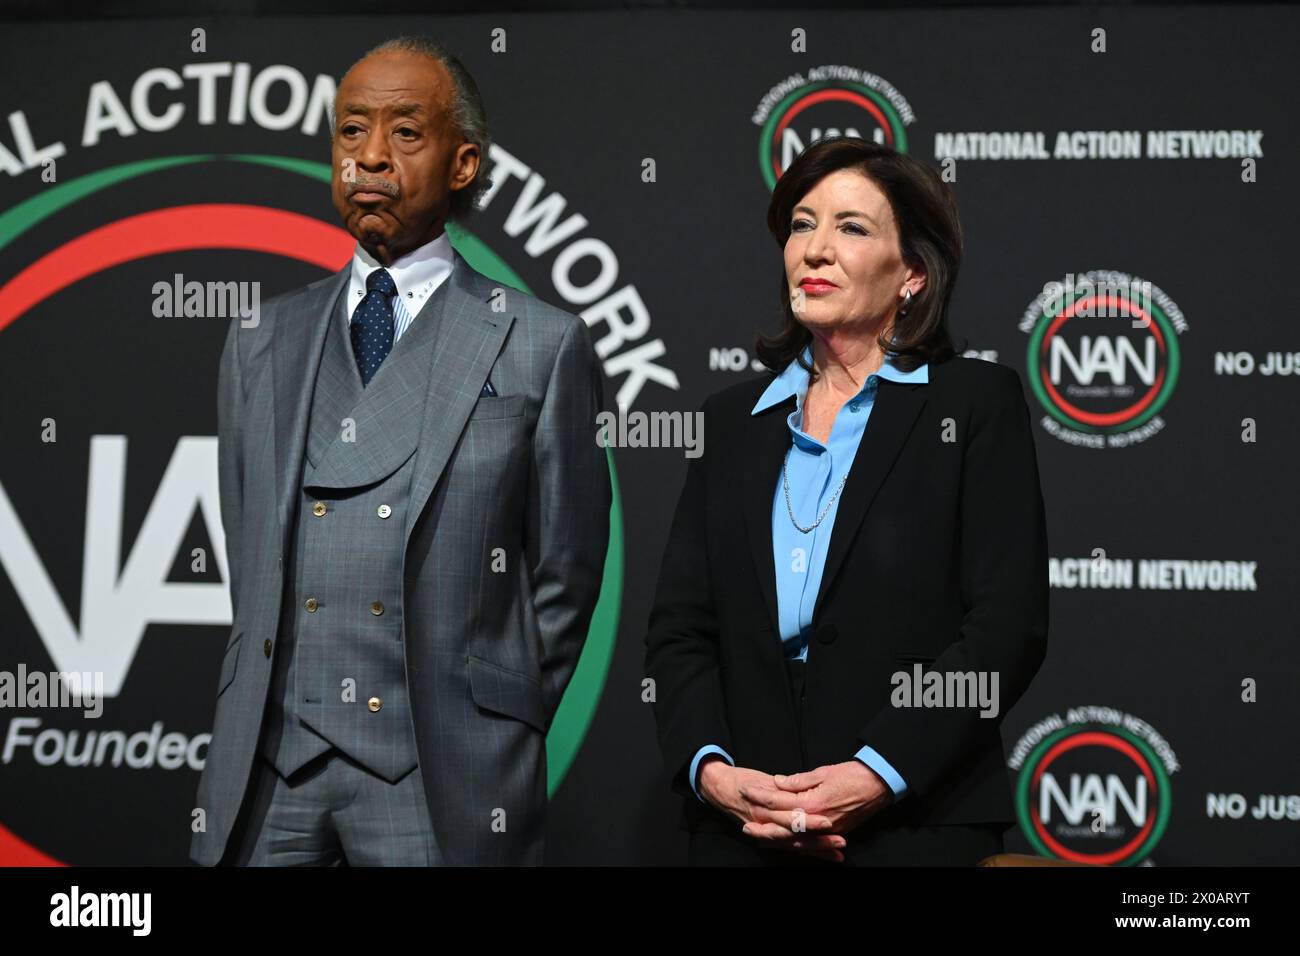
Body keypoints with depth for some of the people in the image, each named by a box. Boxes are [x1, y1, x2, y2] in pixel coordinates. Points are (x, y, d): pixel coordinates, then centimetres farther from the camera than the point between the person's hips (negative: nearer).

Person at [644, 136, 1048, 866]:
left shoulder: (975, 402, 0)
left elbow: (1008, 624, -7)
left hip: (919, 826, -3)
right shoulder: (733, 420, 13)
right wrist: (710, 769, -9)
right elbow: (679, 627, 8)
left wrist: (877, 775, -15)